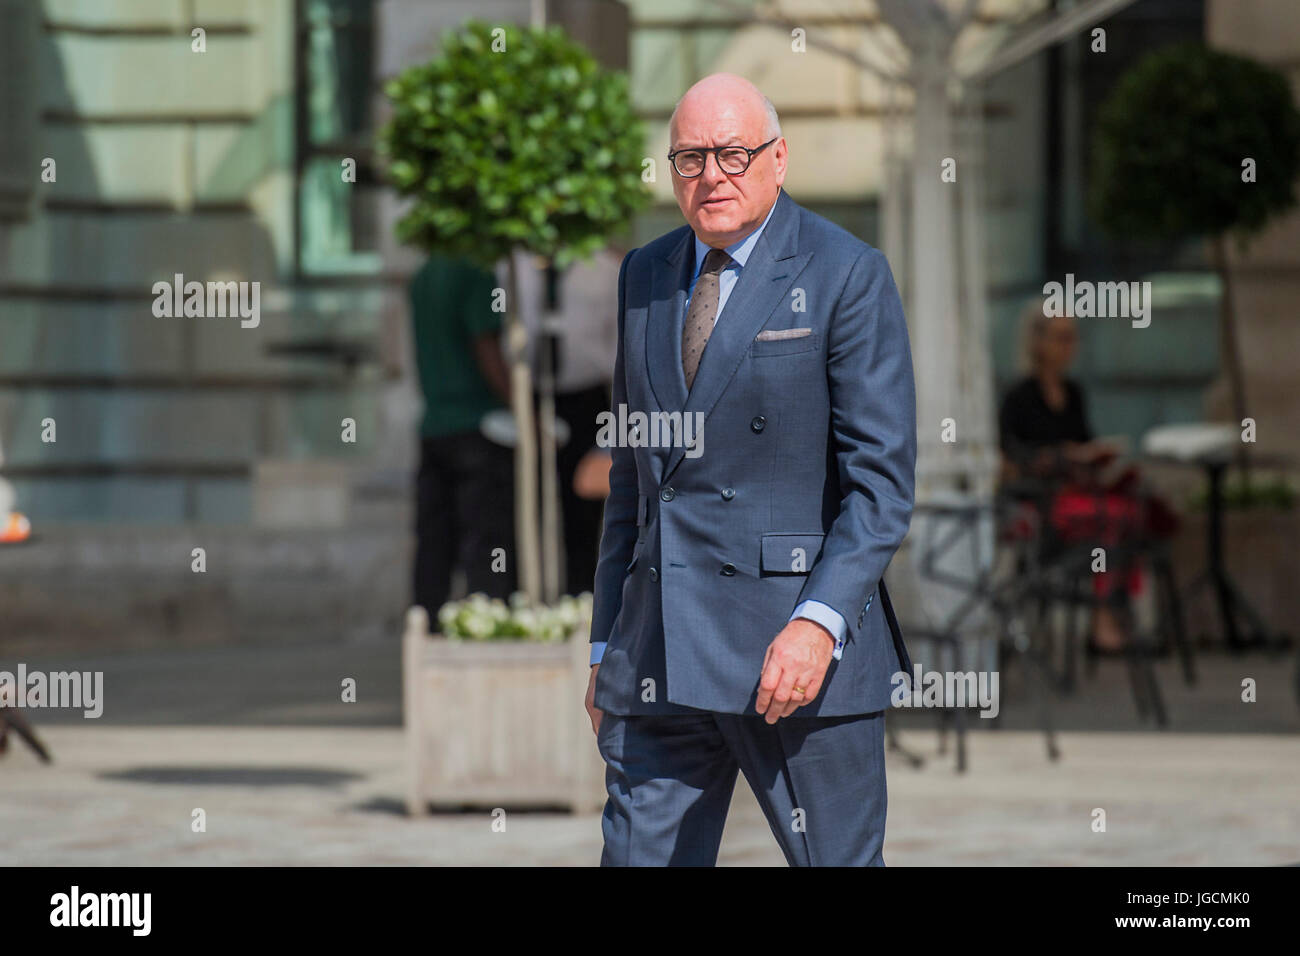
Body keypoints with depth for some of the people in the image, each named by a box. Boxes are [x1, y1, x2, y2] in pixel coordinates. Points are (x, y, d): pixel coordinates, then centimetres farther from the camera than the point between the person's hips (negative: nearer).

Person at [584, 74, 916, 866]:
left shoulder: (848, 276, -3)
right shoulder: (644, 276, 16)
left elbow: (884, 476, -7)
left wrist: (820, 622, -19)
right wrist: (606, 645, 16)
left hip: (796, 649, -5)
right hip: (658, 661, 5)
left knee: (837, 859, -2)